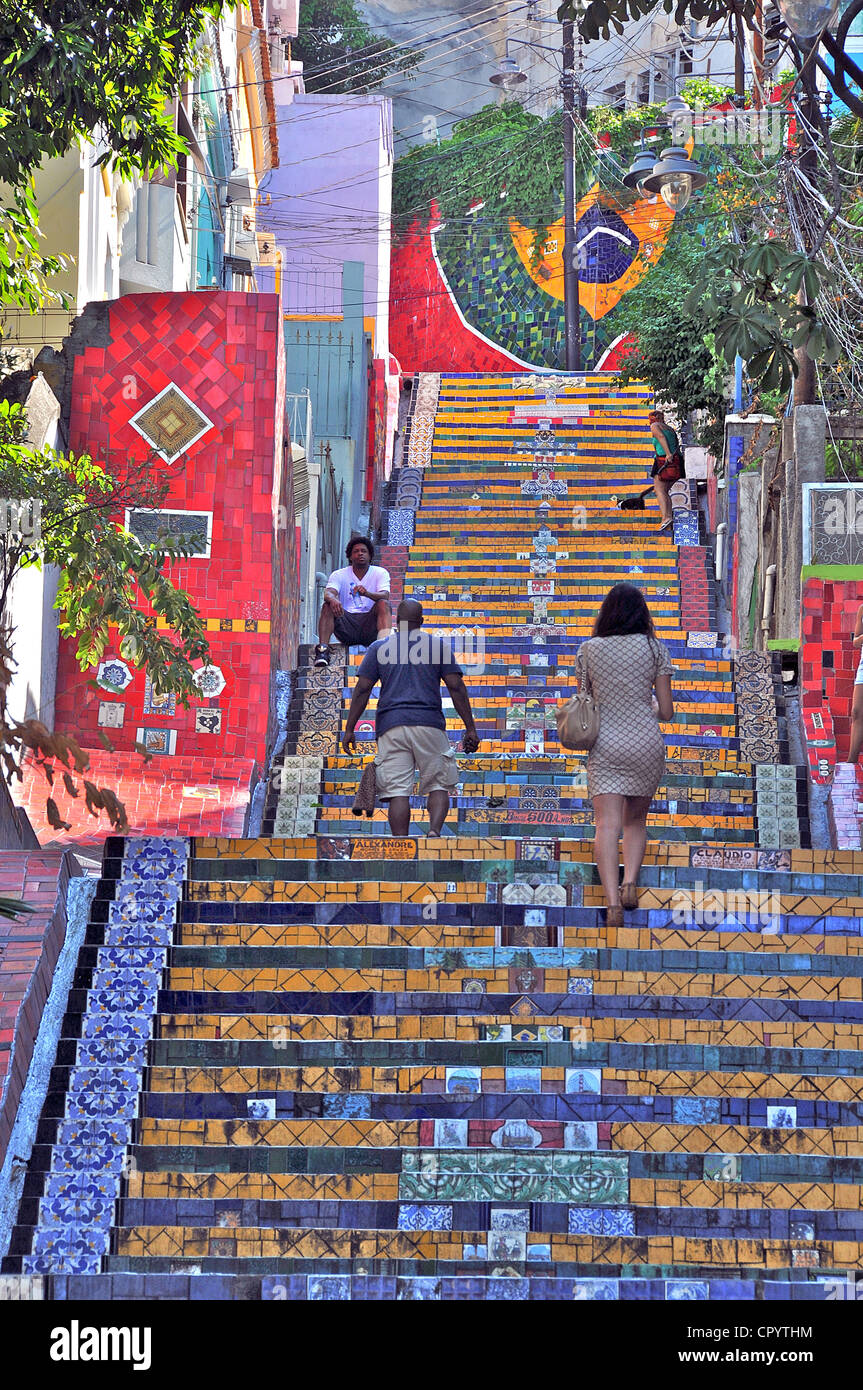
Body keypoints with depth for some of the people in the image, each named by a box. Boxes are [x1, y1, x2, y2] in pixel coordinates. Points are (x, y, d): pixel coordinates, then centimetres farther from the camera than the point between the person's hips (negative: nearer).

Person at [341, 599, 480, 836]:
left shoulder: (379, 647, 13)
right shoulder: (438, 644, 11)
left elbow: (362, 689, 5)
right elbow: (456, 687, 4)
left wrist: (349, 729, 7)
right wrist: (470, 728, 4)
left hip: (391, 726, 0)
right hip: (430, 724, 0)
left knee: (398, 792, -3)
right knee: (439, 785, 8)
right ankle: (434, 830, -17)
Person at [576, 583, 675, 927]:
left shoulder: (589, 650, 1)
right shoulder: (653, 648, 0)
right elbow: (667, 712, 1)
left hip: (605, 745, -1)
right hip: (646, 743, 1)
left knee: (608, 825, -8)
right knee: (636, 821, 16)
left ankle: (612, 899, -24)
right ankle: (630, 882, -6)